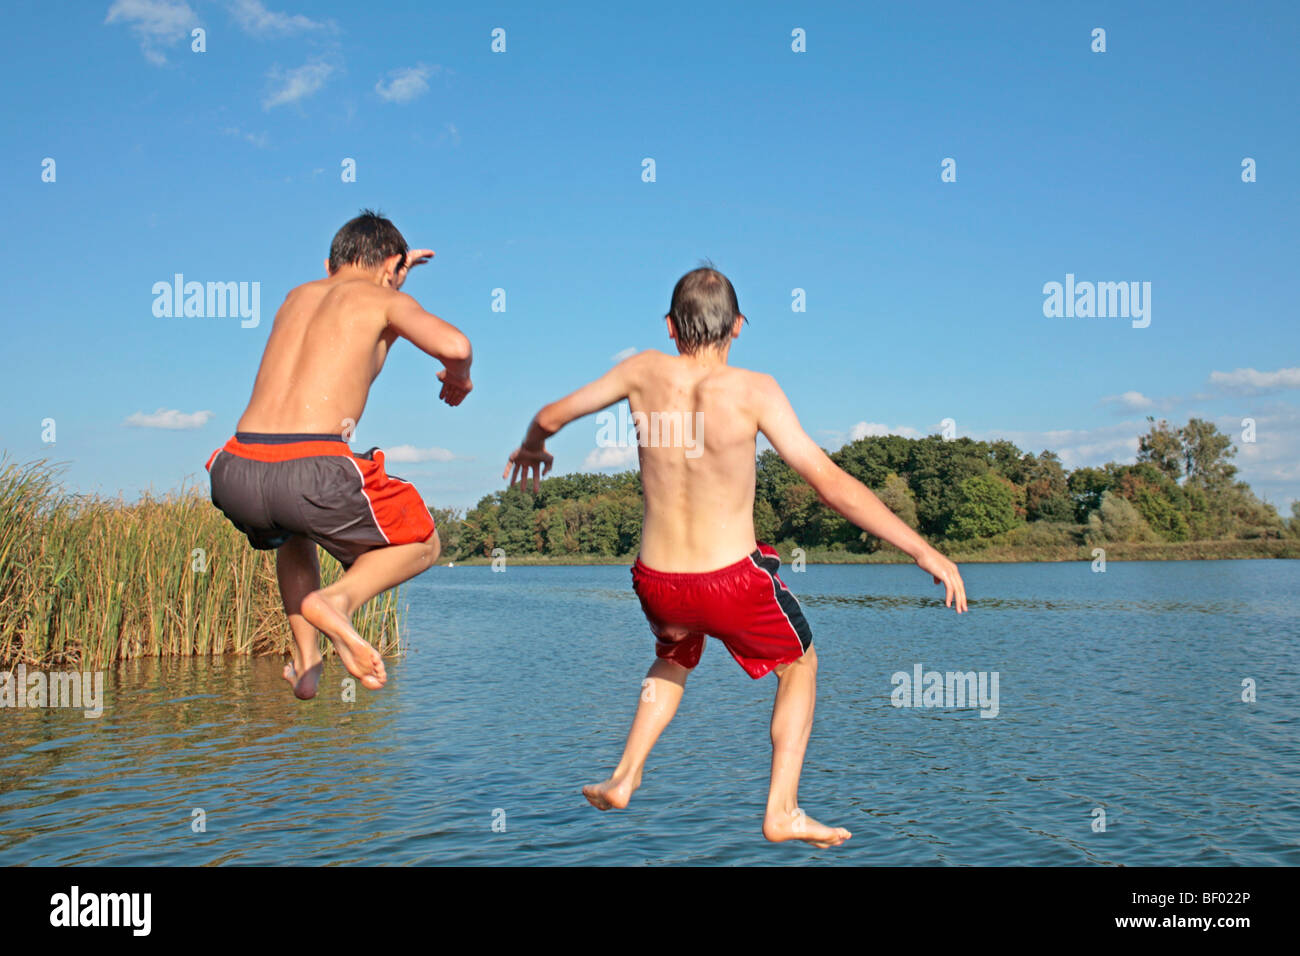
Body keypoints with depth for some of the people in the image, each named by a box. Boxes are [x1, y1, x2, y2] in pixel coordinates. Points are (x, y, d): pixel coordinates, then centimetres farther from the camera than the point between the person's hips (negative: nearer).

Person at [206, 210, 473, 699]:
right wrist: (458, 377, 15)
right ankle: (336, 599, -9)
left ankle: (305, 660, 30)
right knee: (422, 544, 20)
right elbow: (454, 345, -9)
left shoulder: (297, 295, 27)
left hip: (236, 474, 6)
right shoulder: (385, 299, 11)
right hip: (311, 471, -6)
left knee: (292, 532, 41)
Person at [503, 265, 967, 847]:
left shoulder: (646, 372, -3)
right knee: (799, 665, 26)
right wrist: (924, 552, -12)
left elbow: (550, 417, 8)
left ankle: (623, 779, 29)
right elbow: (832, 485, -17)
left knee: (673, 661, 37)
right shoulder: (753, 390, -13)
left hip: (657, 582, 4)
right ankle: (781, 811, 20)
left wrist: (530, 448, 32)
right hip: (734, 581, -3)